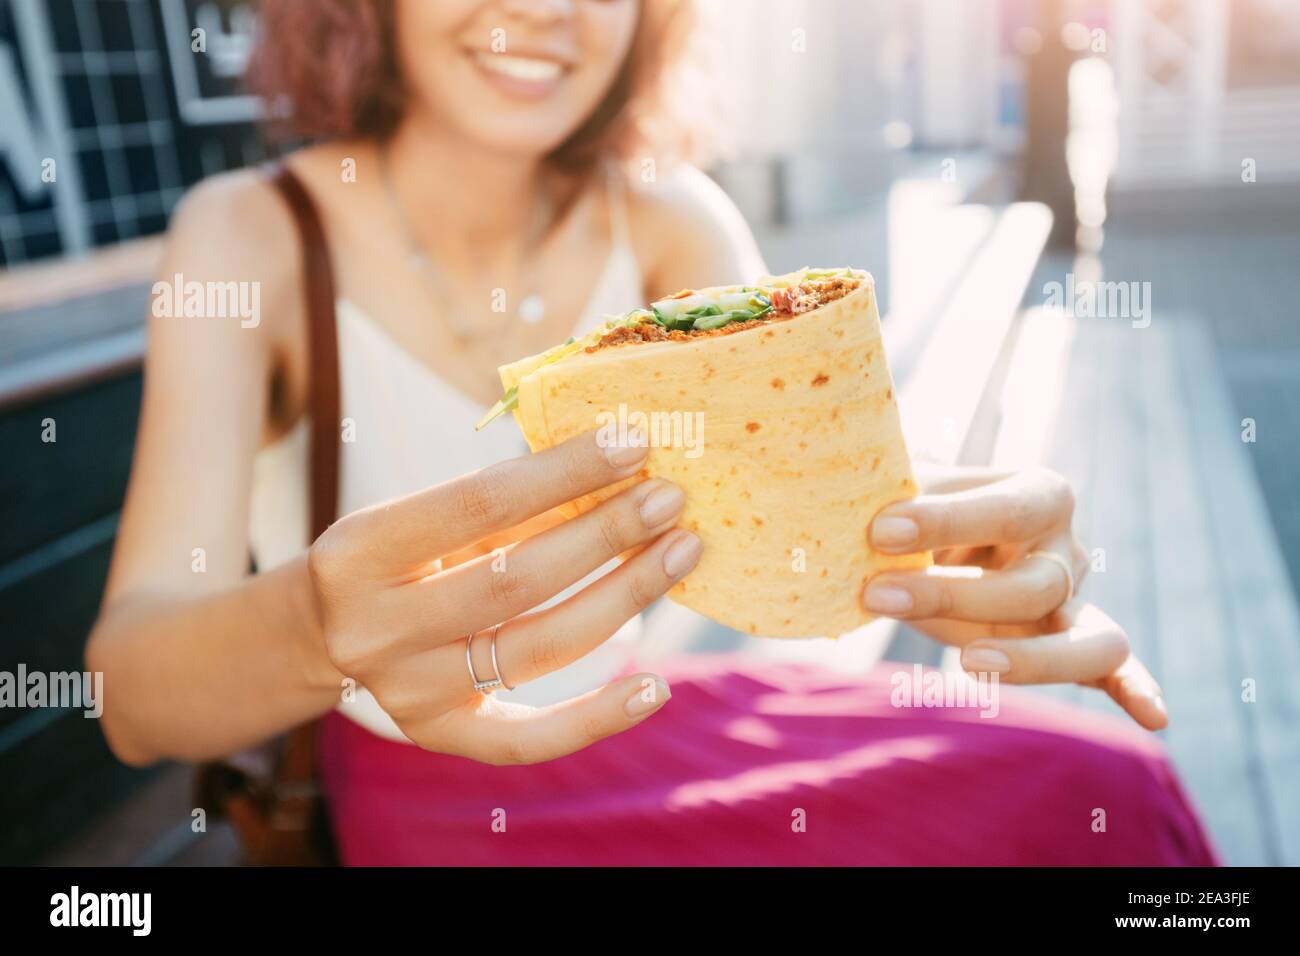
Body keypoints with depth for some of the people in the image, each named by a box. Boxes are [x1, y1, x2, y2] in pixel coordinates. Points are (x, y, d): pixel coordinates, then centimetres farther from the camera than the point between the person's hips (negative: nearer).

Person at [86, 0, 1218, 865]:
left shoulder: (665, 218, -5)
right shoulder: (249, 235, -15)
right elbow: (132, 694, -23)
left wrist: (951, 536, -37)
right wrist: (319, 628, -45)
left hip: (635, 718, 4)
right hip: (428, 791, -3)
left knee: (1100, 789, -8)